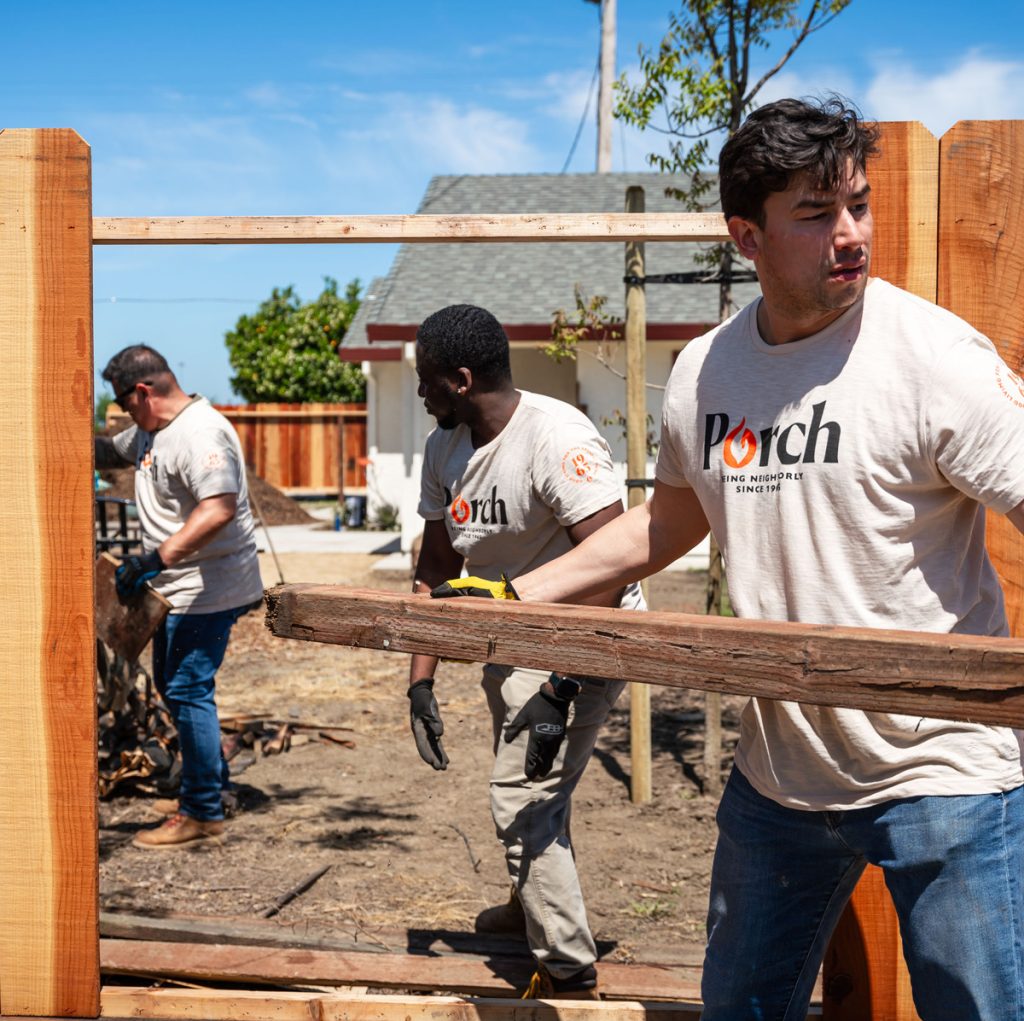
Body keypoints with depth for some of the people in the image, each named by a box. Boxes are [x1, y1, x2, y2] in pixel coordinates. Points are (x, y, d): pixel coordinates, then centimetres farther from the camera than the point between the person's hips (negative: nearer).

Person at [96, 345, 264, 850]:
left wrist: (156, 558, -39)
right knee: (171, 685, 20)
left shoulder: (200, 434, -22)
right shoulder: (151, 432, 12)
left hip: (207, 589, -11)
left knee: (187, 690, -8)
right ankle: (211, 779, 35)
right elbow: (112, 451, 30)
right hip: (177, 588, 11)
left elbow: (219, 508, -34)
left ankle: (202, 816, 0)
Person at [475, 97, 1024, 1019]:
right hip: (779, 770, 5)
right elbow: (666, 523, 17)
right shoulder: (705, 372, 2)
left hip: (945, 777, -5)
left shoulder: (934, 356, -15)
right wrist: (511, 599, 17)